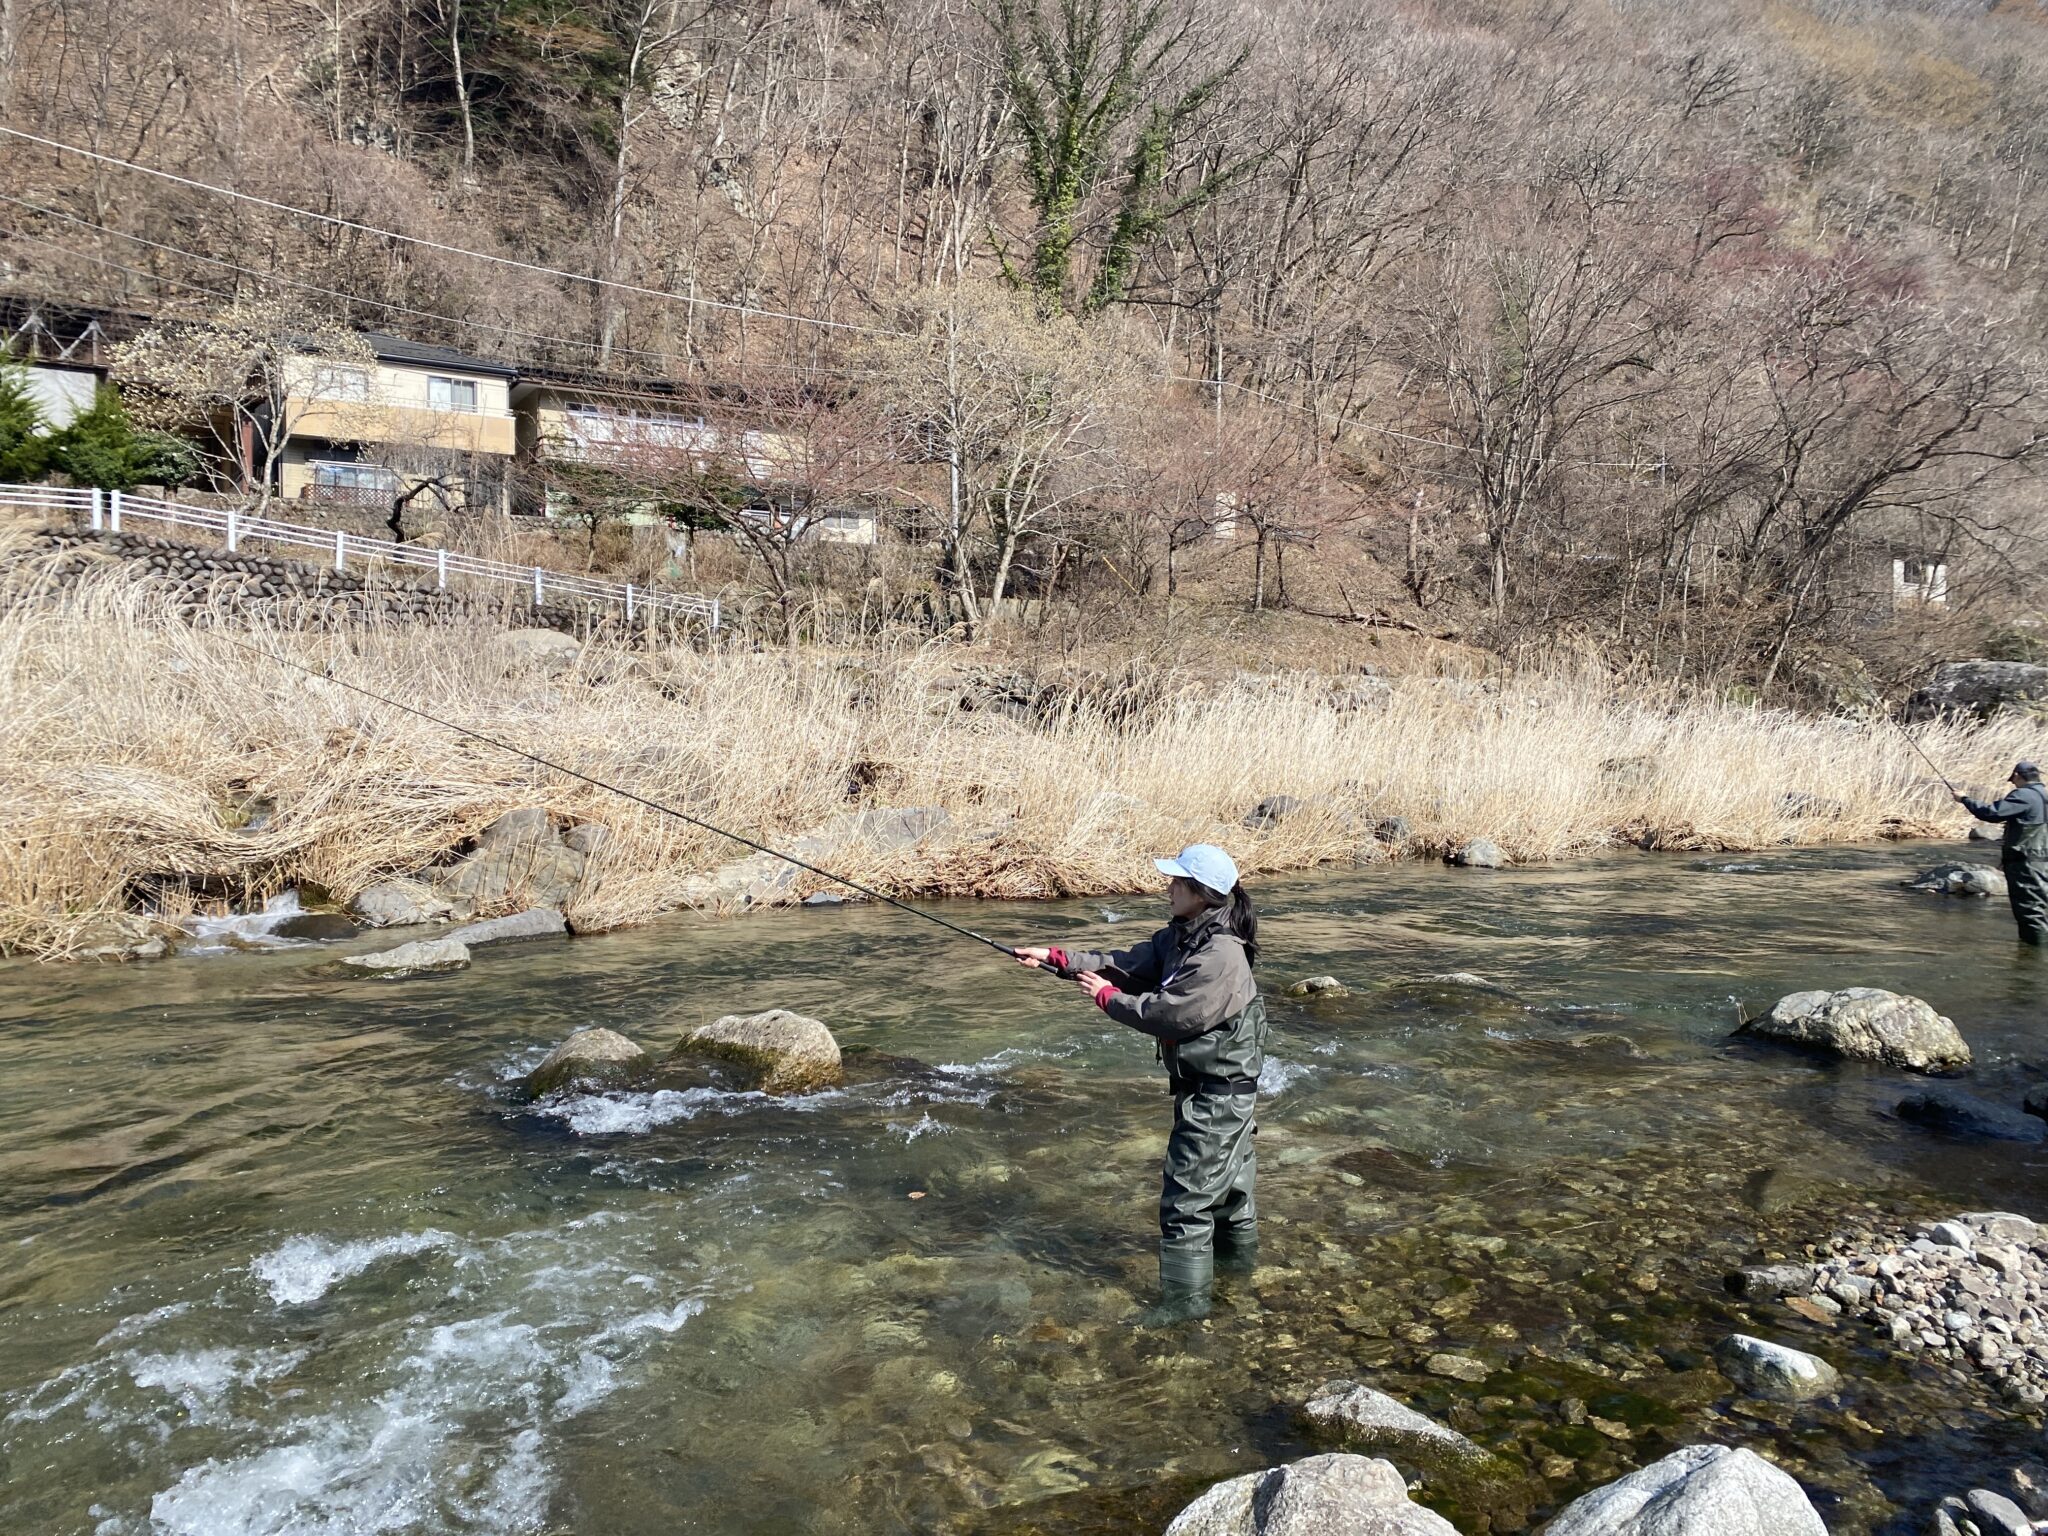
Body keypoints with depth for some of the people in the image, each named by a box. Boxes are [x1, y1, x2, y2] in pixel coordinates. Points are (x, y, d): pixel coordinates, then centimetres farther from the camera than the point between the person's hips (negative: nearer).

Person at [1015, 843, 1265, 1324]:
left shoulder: (1220, 957, -29)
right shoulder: (1180, 937, 2)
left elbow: (1166, 1015, -27)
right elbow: (1128, 964, 2)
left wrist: (1108, 997, -13)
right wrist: (1057, 958, -6)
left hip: (1216, 1092, -10)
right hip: (1218, 1084, 10)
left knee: (1187, 1194, -3)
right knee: (1228, 1170, 28)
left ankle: (1185, 1297, 7)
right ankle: (1239, 1250, 48)